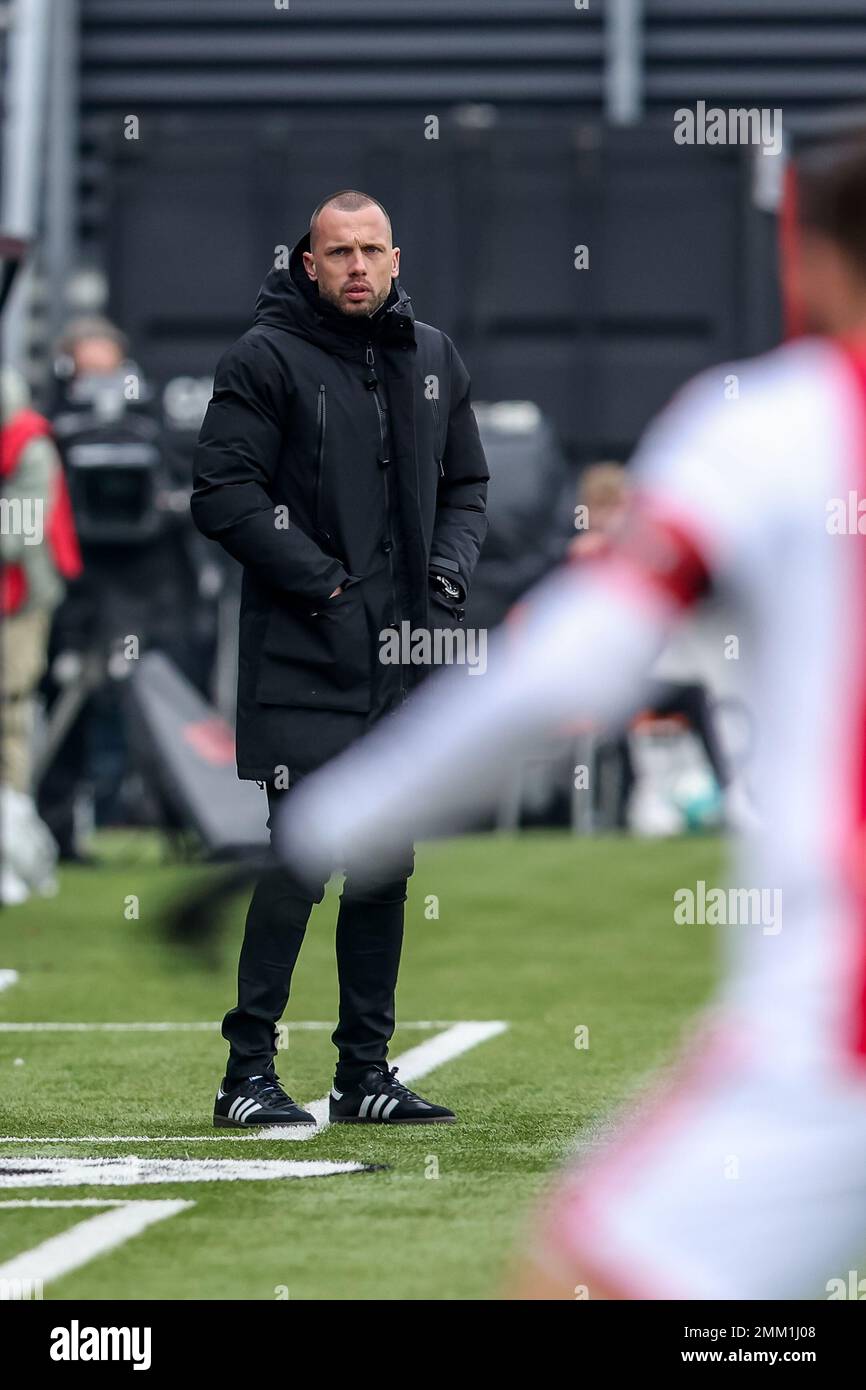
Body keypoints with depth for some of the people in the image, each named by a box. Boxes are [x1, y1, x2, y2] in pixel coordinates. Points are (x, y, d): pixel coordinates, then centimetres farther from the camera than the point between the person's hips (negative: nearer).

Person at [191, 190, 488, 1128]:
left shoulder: (433, 358, 14)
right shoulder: (265, 359, -5)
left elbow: (465, 485, 23)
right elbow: (222, 492, -10)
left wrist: (449, 573, 4)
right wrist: (322, 582, -14)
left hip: (405, 661, 6)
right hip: (303, 662, -6)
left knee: (386, 868, 8)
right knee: (300, 864, -9)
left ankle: (365, 1071, 15)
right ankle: (248, 1071, -3)